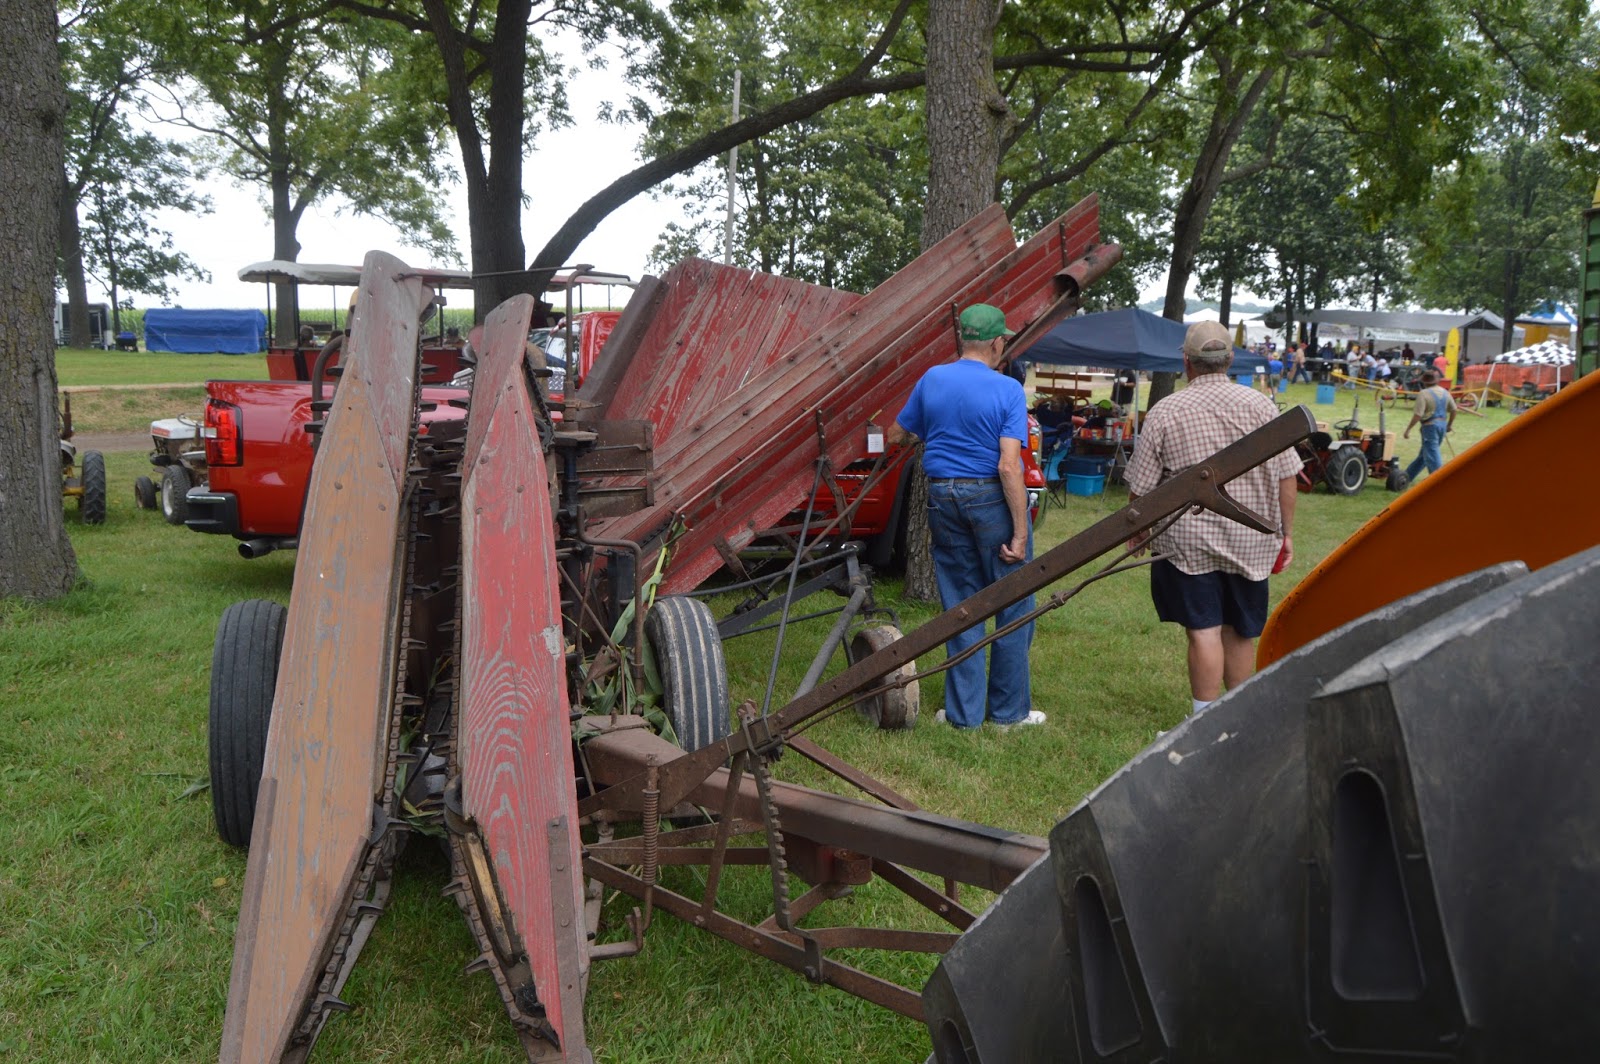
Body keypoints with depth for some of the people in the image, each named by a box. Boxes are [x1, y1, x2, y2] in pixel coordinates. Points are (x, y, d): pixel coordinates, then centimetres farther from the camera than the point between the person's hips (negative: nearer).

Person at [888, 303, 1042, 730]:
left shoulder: (931, 380, 3)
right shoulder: (1007, 390, -10)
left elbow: (895, 434, 14)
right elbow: (1008, 465, -18)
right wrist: (1020, 533, -17)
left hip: (942, 498, 4)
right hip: (992, 500, -4)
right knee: (1012, 607, 9)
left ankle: (963, 711, 16)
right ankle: (1008, 709, 16)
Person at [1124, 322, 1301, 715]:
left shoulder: (1164, 413, -6)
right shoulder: (1260, 405, 0)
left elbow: (1141, 487, -2)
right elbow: (1286, 476, 2)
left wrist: (1136, 531, 14)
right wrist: (1286, 533, 12)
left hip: (1188, 541, -3)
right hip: (1250, 542, 3)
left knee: (1203, 631, 0)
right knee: (1240, 633, 13)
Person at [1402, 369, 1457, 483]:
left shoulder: (1423, 394, -14)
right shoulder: (1445, 392, 8)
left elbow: (1418, 415, -20)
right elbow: (1453, 410, 14)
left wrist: (1408, 430, -14)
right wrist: (1450, 424, 28)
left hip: (1430, 426, -8)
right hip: (1442, 424, 8)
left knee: (1432, 455, -5)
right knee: (1424, 453, 16)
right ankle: (1408, 476, 27)